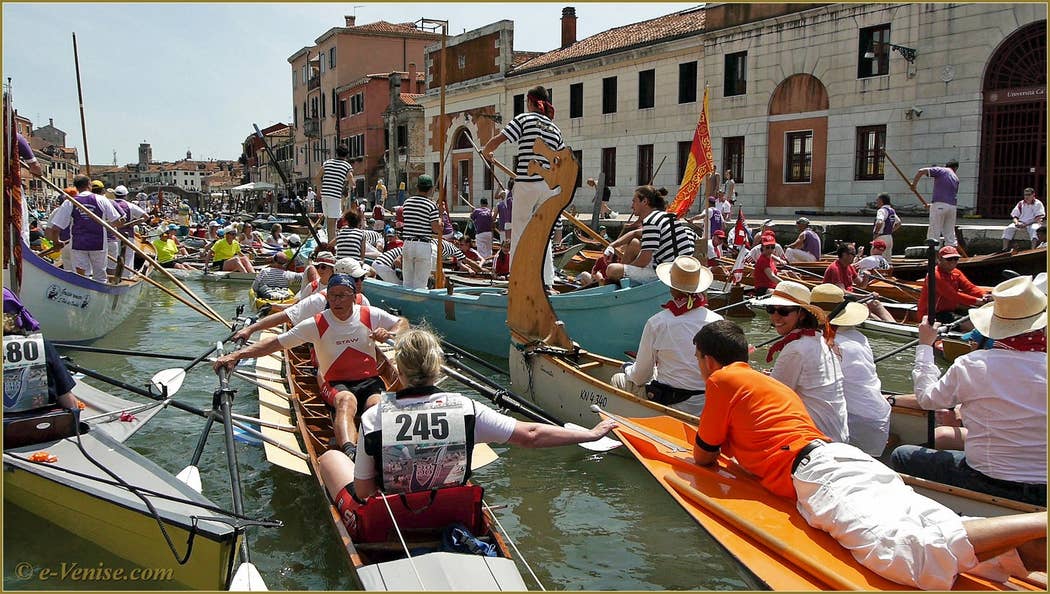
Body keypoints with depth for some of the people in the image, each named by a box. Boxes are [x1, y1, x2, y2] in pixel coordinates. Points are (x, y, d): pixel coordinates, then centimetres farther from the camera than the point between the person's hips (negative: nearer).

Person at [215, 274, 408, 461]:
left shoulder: (370, 315, 3)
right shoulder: (317, 324, -2)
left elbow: (403, 322, 16)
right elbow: (276, 342, -3)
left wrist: (389, 333, -9)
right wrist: (236, 355, -11)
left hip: (369, 381, 2)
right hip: (335, 384, -2)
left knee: (378, 404, -34)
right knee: (346, 400, -38)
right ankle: (350, 451, -63)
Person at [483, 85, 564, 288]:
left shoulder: (524, 119, 0)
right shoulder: (555, 128, 15)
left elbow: (497, 139, -7)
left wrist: (486, 153, 12)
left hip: (526, 184, -5)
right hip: (548, 186, 5)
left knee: (520, 232, 2)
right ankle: (547, 281, 9)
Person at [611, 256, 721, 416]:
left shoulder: (657, 323, -15)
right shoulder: (717, 321, -8)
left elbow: (640, 376, -6)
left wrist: (629, 370, 18)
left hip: (672, 406, -4)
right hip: (709, 406, 4)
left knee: (617, 379, 19)